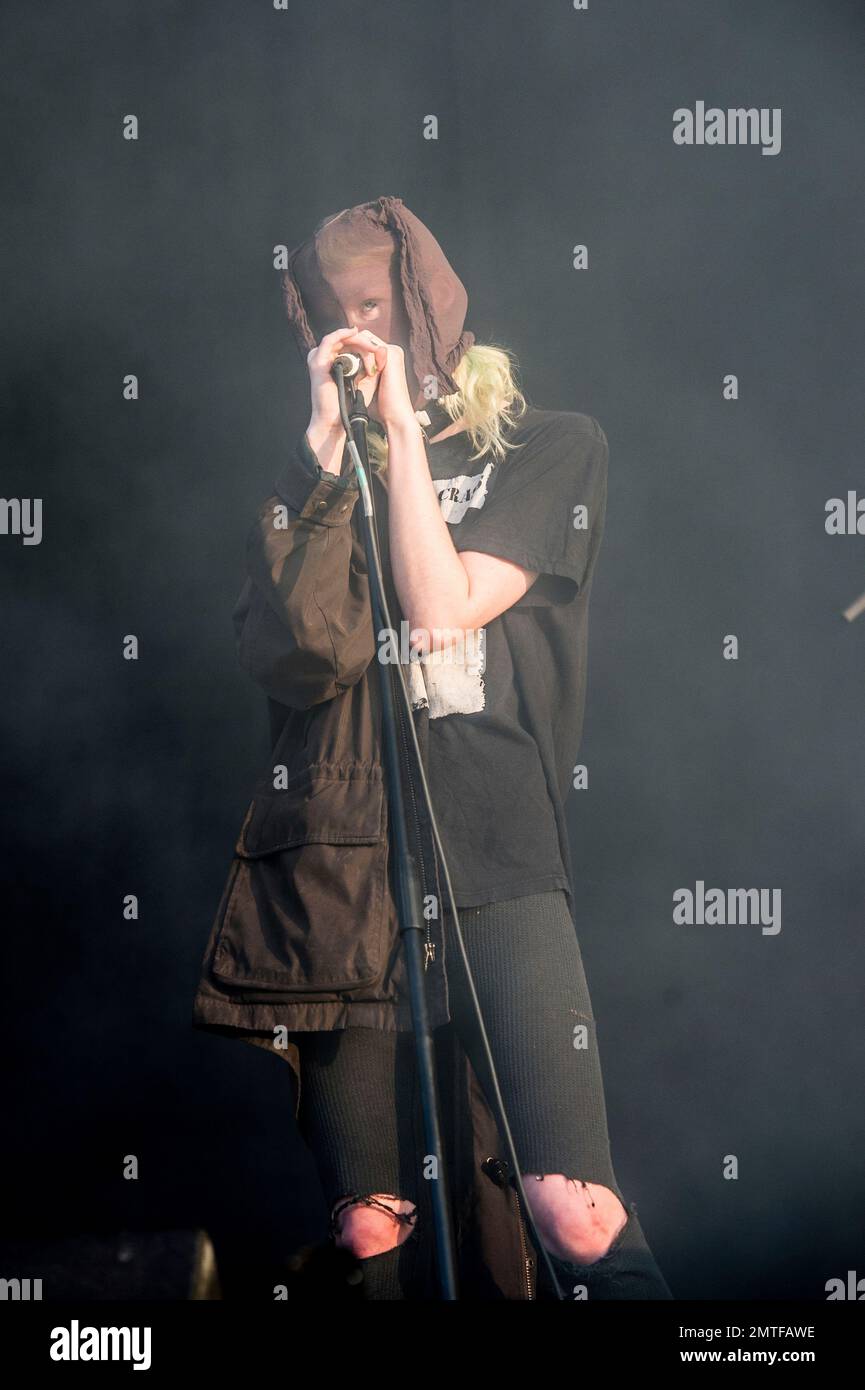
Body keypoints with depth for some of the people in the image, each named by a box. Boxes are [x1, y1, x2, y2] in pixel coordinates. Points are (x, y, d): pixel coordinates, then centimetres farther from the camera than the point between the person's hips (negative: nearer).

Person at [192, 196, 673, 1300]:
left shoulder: (555, 448, 13)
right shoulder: (310, 479, 18)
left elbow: (445, 607, -3)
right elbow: (300, 656, -1)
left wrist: (403, 426, 2)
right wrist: (329, 452, -2)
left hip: (497, 855, -2)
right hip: (334, 859, 2)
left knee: (578, 1215, -16)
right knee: (373, 1228, 3)